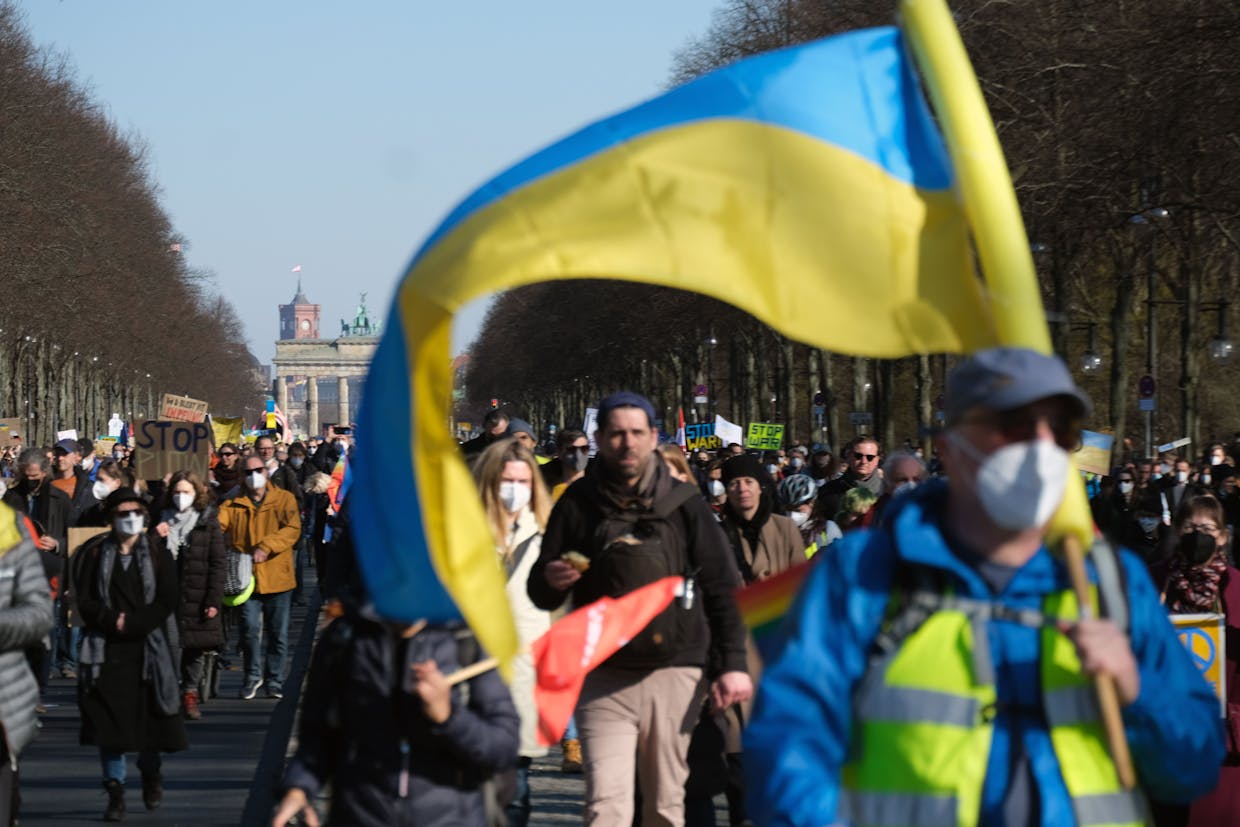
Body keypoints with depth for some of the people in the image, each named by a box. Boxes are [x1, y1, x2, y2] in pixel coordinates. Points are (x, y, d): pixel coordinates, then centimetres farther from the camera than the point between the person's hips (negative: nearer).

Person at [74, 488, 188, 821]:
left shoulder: (157, 552, 4)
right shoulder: (95, 554, 5)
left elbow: (167, 601, -3)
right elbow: (85, 601, 1)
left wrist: (131, 624, -13)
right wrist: (113, 620, -15)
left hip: (149, 647, 0)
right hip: (107, 650, 0)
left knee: (151, 715, 2)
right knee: (109, 718, -5)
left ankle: (151, 772, 30)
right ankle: (115, 791, 0)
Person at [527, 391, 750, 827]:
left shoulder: (684, 504, 6)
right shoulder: (579, 504, 6)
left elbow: (723, 590, 8)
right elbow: (540, 593, 11)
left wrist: (732, 664, -1)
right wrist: (550, 581, -13)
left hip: (674, 675, 1)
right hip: (603, 680, -1)